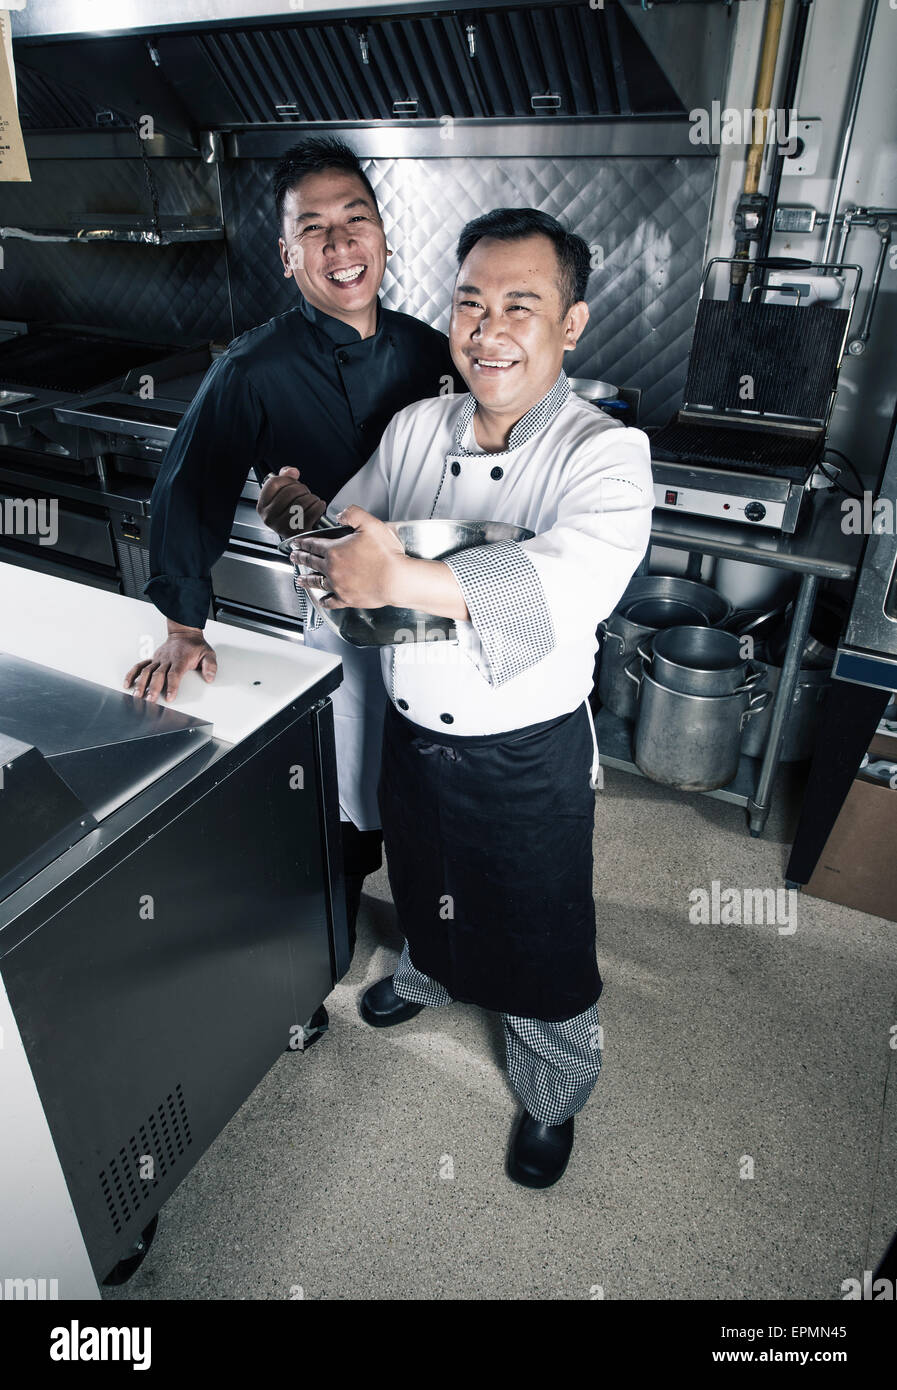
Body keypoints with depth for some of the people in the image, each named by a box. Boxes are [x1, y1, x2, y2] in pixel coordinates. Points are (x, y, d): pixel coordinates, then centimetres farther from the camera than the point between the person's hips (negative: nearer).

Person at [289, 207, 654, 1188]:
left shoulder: (605, 454, -19)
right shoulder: (415, 428, -2)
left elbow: (573, 582, -38)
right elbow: (347, 526, 4)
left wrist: (403, 577, -49)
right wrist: (303, 520, -21)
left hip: (530, 757, -4)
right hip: (411, 734, 5)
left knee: (542, 940, 15)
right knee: (424, 884, 31)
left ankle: (552, 1097, 45)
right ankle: (428, 975, 65)